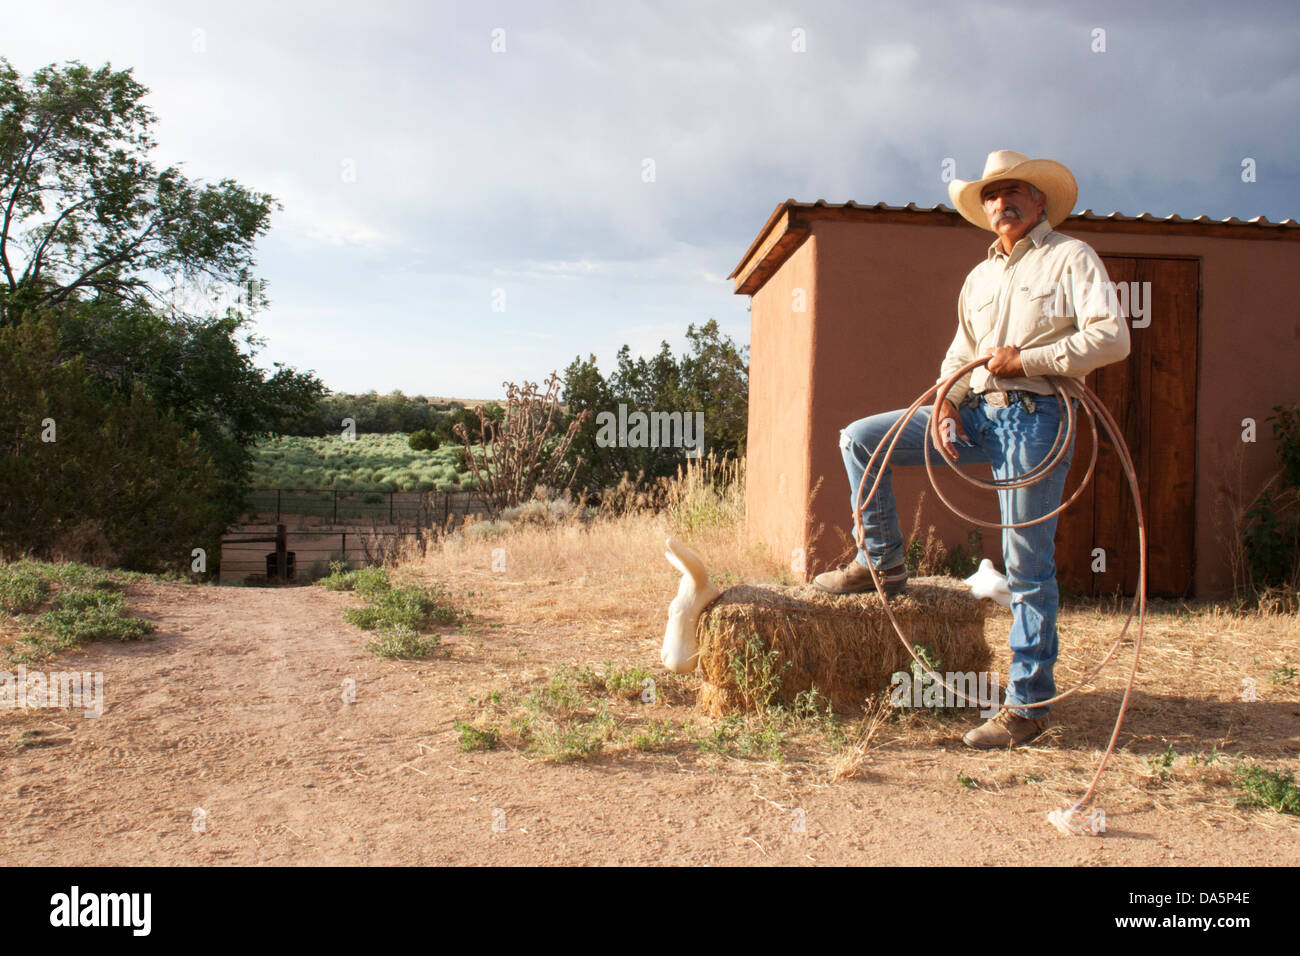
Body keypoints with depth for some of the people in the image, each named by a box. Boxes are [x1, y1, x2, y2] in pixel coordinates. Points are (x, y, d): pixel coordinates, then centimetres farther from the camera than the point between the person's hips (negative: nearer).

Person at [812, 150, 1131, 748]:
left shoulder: (1071, 258, 1)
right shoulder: (979, 278, 20)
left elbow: (1112, 338, -10)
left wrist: (1025, 359, -14)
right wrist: (947, 403, 0)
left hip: (1036, 416, -6)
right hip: (977, 413, 7)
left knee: (1028, 568, -5)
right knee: (860, 439, 0)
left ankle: (1029, 705, 4)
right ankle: (883, 564, 11)